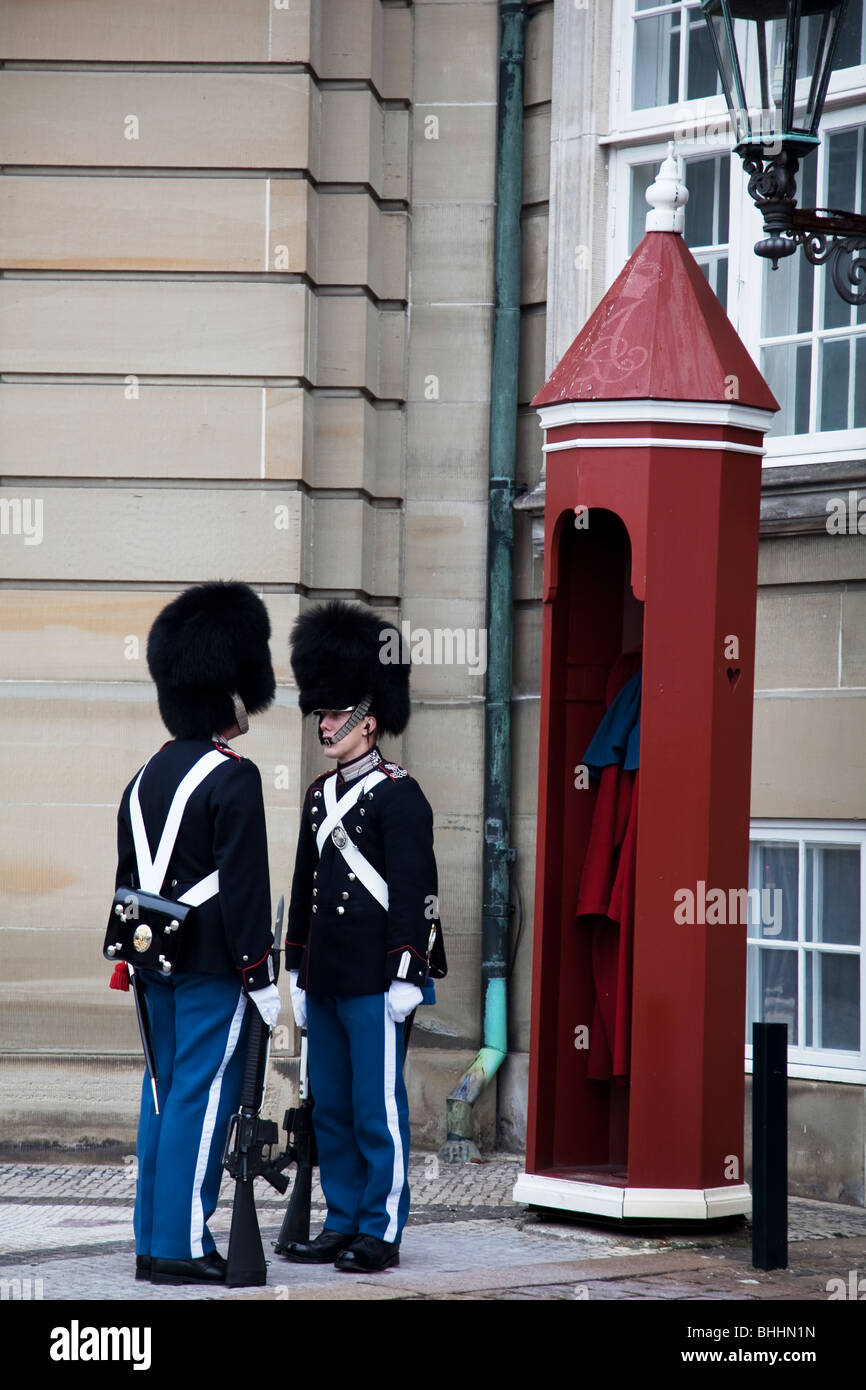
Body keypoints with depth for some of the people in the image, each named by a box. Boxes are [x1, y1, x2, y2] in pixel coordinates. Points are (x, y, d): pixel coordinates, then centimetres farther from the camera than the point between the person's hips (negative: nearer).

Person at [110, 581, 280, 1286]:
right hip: (215, 964, -8)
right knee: (204, 1097, -4)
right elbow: (244, 885, -17)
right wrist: (261, 975, -13)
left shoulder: (146, 776, 12)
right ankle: (183, 1246, -4)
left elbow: (128, 877, 17)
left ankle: (153, 1239, 16)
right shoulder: (232, 778, -14)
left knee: (165, 1093, 12)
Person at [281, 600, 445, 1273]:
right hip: (326, 979, 8)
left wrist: (407, 975, -17)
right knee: (331, 1108, 11)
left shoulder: (398, 795, -9)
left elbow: (415, 889, -13)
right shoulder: (321, 795, 15)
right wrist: (298, 972, 19)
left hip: (376, 981, -8)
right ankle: (343, 1224, 18)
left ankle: (383, 1232, 2)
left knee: (379, 1109, -3)